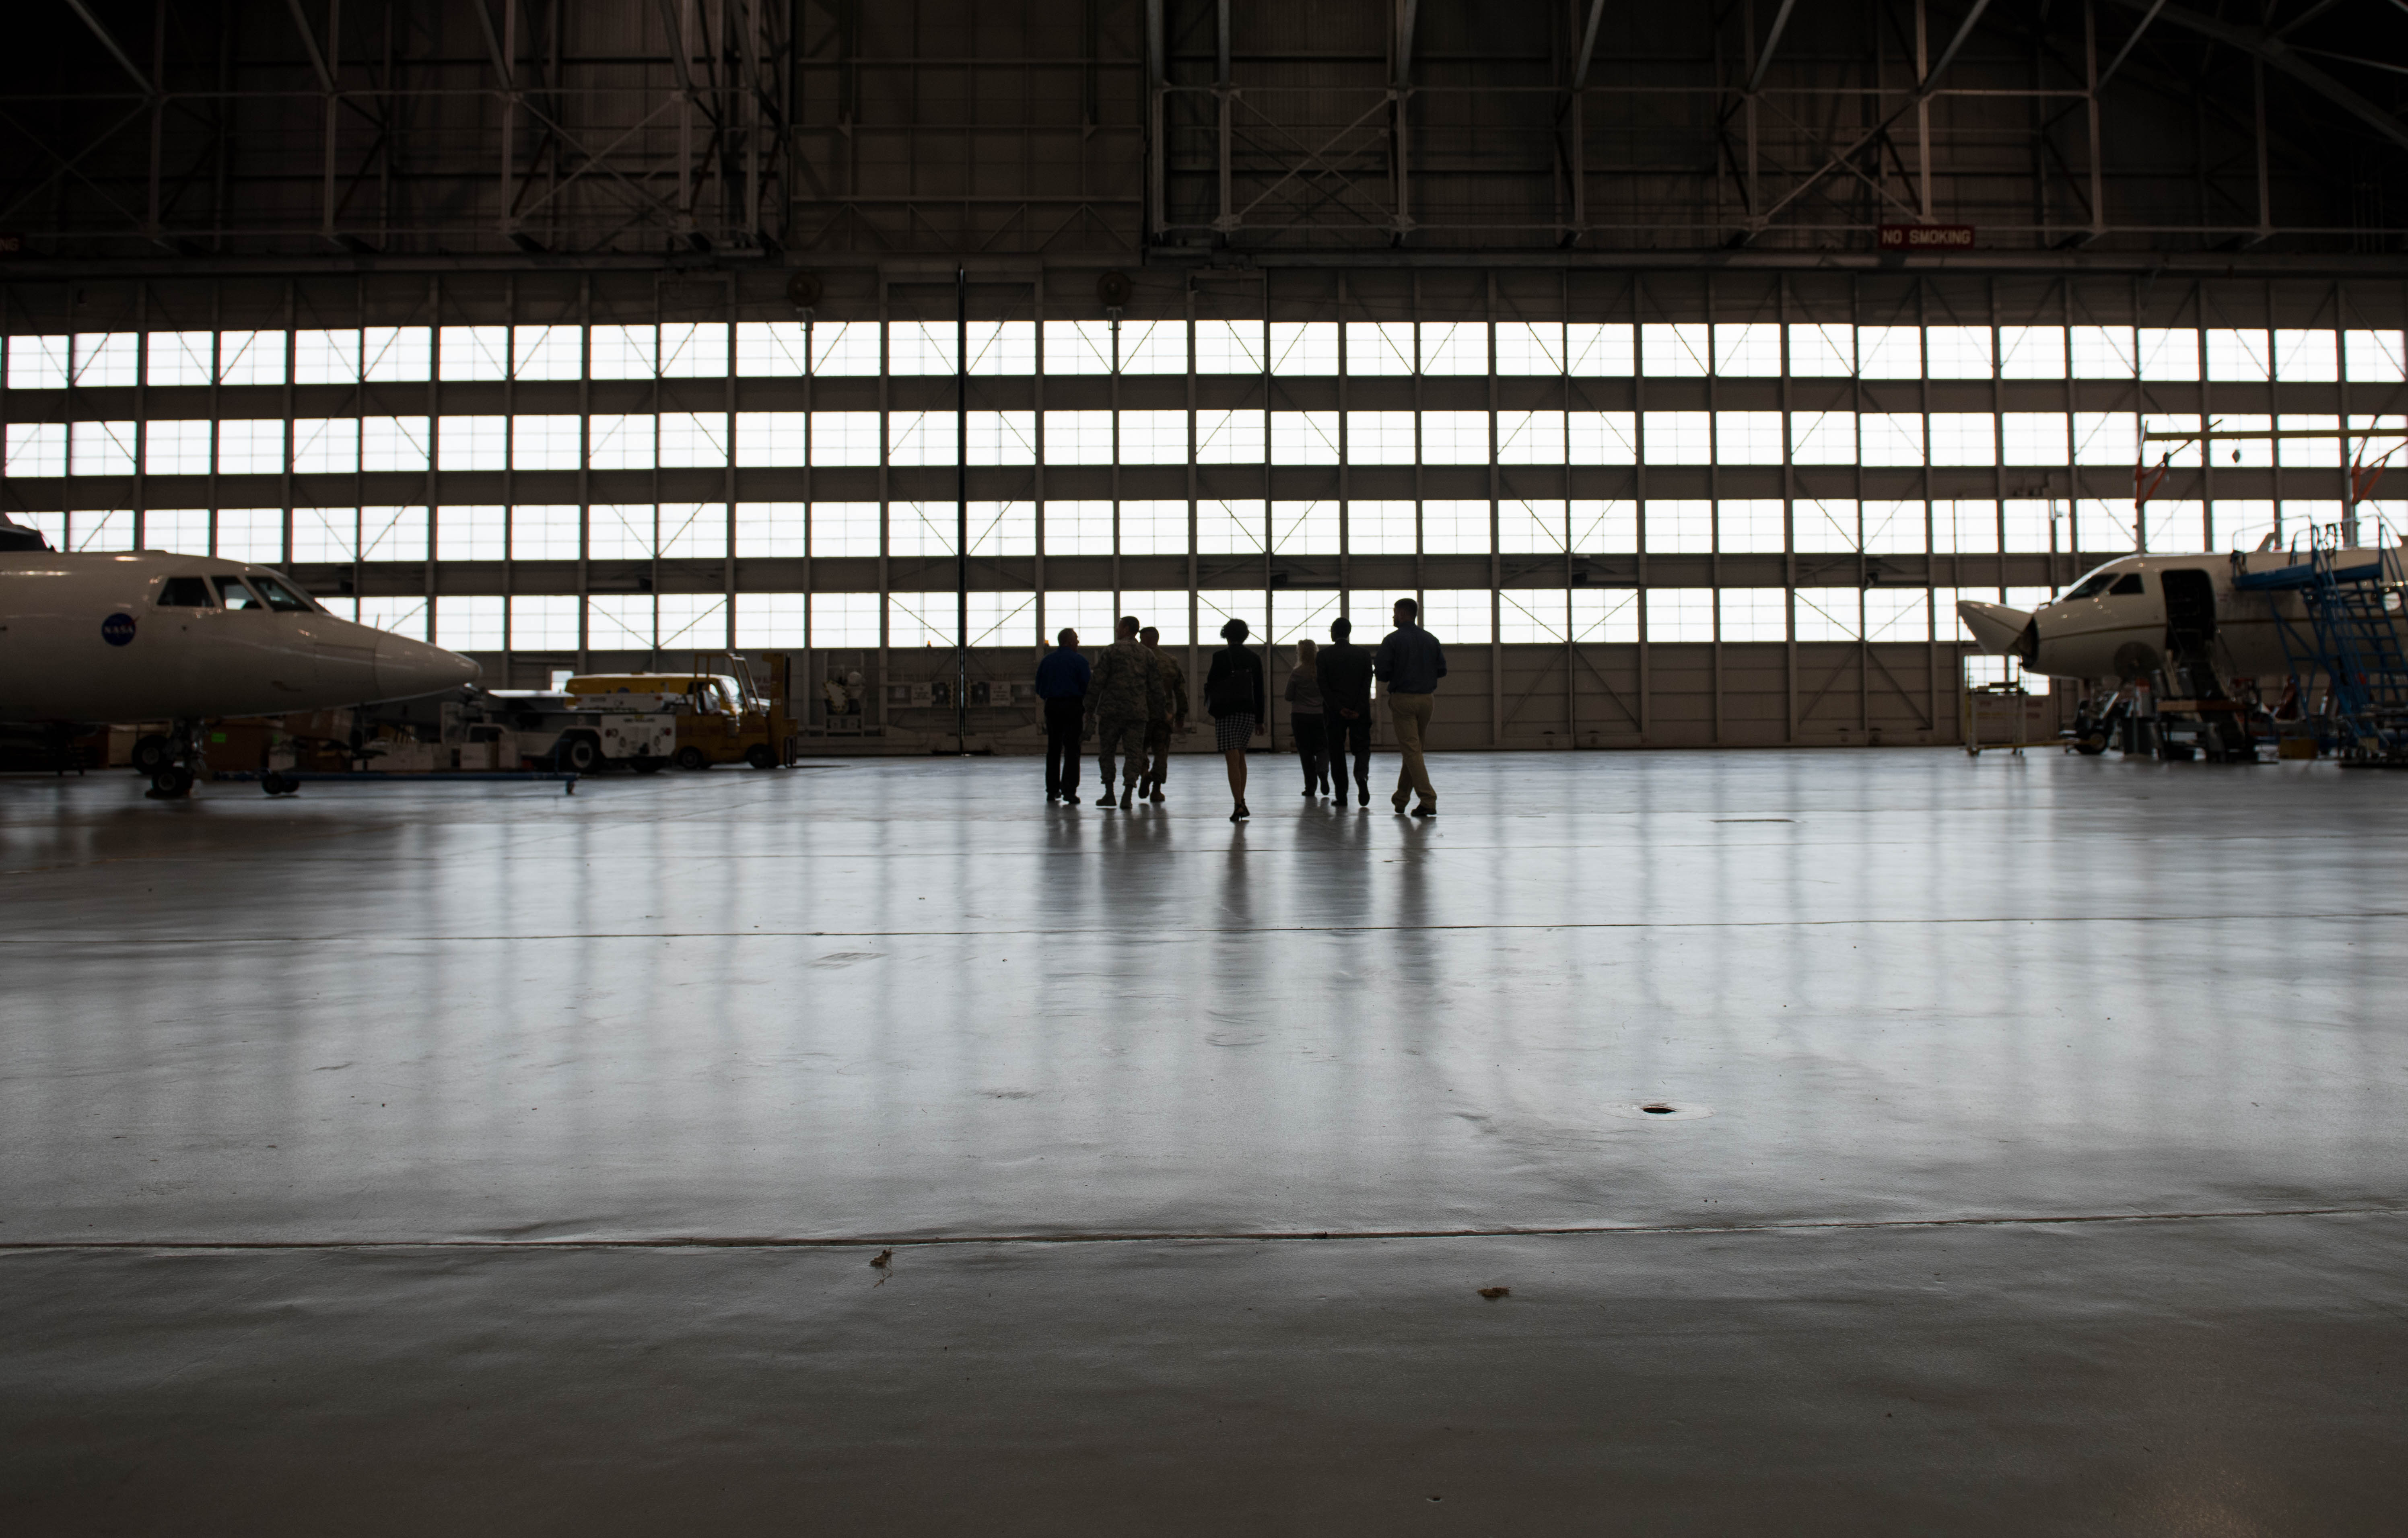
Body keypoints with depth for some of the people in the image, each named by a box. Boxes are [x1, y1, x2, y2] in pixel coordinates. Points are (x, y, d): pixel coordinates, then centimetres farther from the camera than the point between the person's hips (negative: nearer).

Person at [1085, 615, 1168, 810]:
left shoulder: (1111, 651, -2)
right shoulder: (1147, 655, 9)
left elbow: (1097, 682, -6)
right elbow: (1156, 687, 8)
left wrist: (1090, 710, -1)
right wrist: (1158, 712, 16)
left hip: (1111, 710, -3)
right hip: (1138, 712, 3)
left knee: (1107, 752, 9)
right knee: (1133, 753, 3)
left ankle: (1109, 794, 8)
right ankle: (1128, 795, -9)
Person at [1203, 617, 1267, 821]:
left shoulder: (1220, 657, -8)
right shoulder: (1254, 658, 4)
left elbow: (1212, 684, -4)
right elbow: (1259, 690, 7)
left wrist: (1210, 705, 16)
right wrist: (1260, 719, 12)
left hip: (1226, 714, -4)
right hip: (1248, 713, 4)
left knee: (1233, 759, -6)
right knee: (1240, 756, 19)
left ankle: (1238, 806, -14)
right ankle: (1241, 801, 18)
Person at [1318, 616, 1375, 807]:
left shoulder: (1324, 655, -1)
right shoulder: (1363, 654, 3)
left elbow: (1324, 687, -8)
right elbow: (1367, 684, -4)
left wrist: (1339, 709, -9)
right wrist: (1358, 710, -9)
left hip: (1334, 713, -1)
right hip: (1360, 712, 1)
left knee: (1337, 752, 6)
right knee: (1362, 748, 8)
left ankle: (1341, 795, 5)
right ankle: (1362, 777, -21)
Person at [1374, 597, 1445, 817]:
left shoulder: (1393, 640, -7)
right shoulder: (1431, 640, 8)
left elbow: (1381, 672, -11)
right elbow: (1442, 670, 8)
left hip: (1403, 699, -5)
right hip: (1427, 698, 5)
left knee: (1411, 750, -6)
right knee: (1414, 748, 16)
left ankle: (1428, 800, -16)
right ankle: (1401, 798, 25)